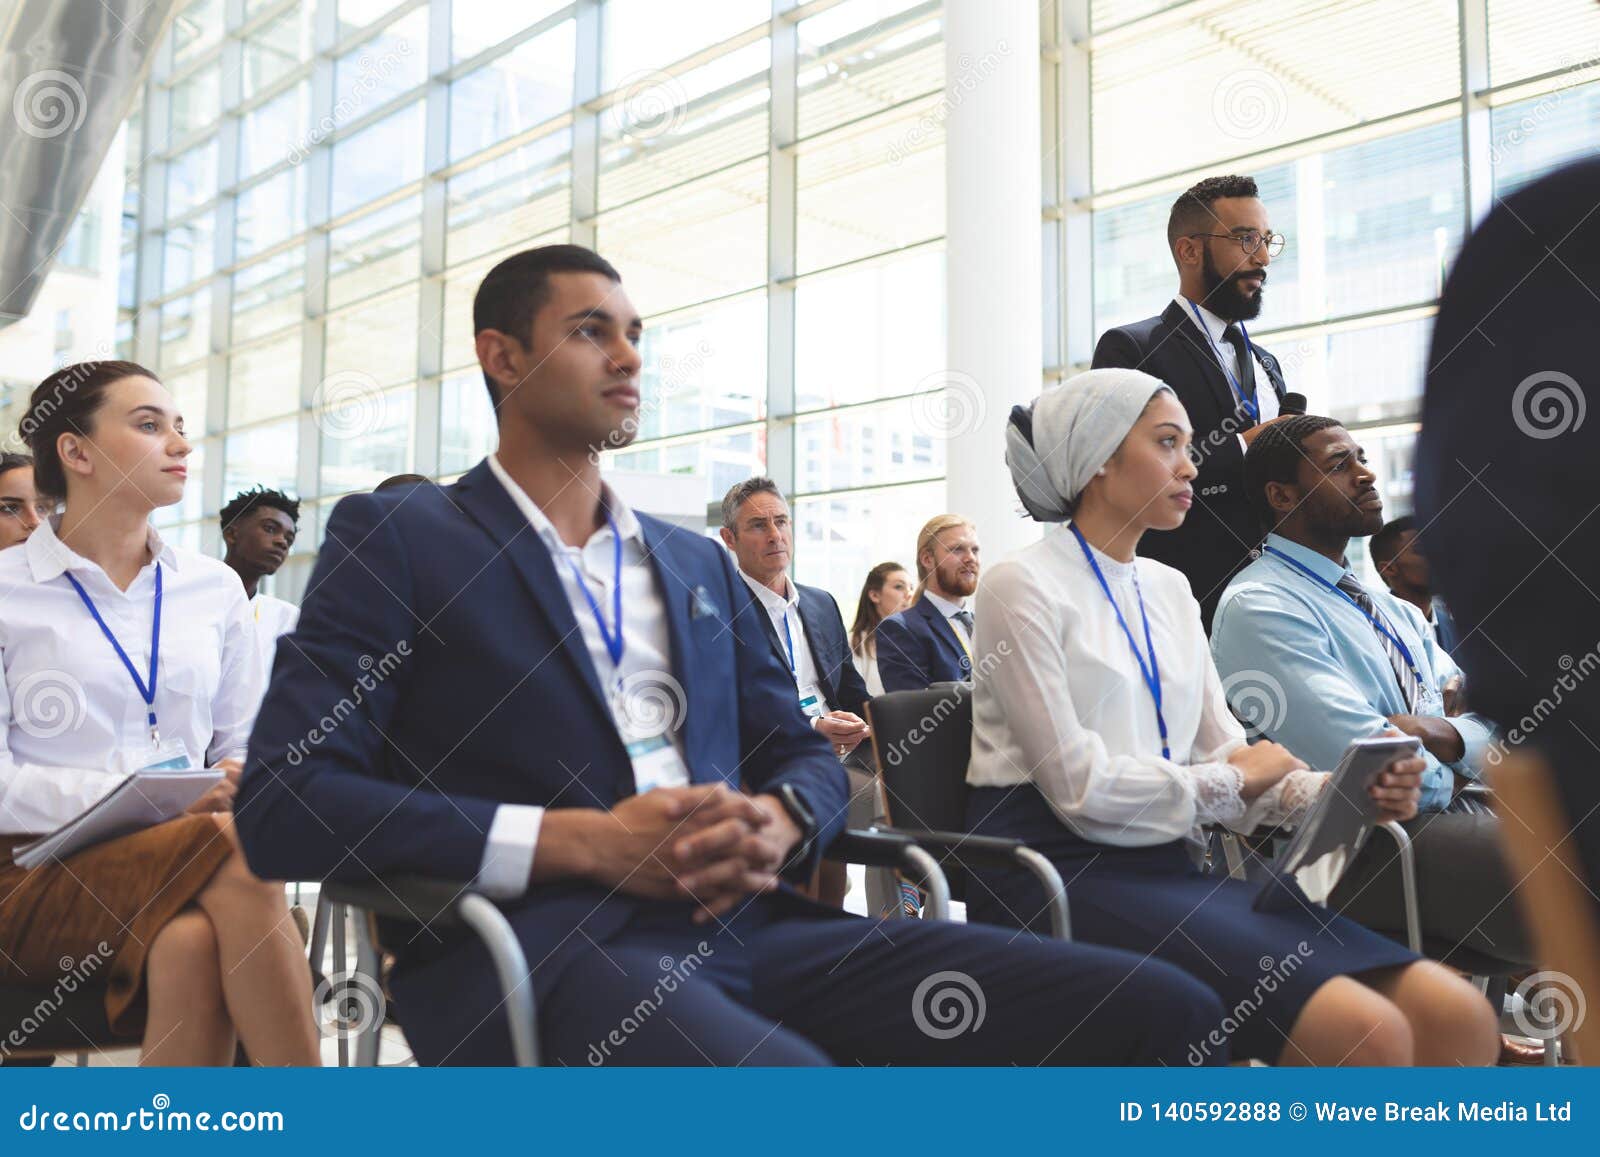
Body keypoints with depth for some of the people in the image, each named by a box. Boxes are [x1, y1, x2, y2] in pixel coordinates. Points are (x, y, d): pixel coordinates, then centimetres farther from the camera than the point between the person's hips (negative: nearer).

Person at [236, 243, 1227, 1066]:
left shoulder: (702, 565, 22)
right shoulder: (395, 539, 5)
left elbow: (808, 754, 22)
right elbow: (284, 804, -5)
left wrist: (777, 823, -5)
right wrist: (582, 842, -14)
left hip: (742, 925, 5)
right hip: (532, 945, -5)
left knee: (1161, 1009, -13)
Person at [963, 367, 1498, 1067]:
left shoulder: (1170, 590, 17)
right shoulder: (1024, 585, -6)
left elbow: (1225, 759, 10)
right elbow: (1080, 786, -14)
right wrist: (1235, 779, -2)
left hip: (1166, 867, 7)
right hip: (1058, 879, -7)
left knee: (1457, 1016, -12)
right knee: (1365, 1033, -25)